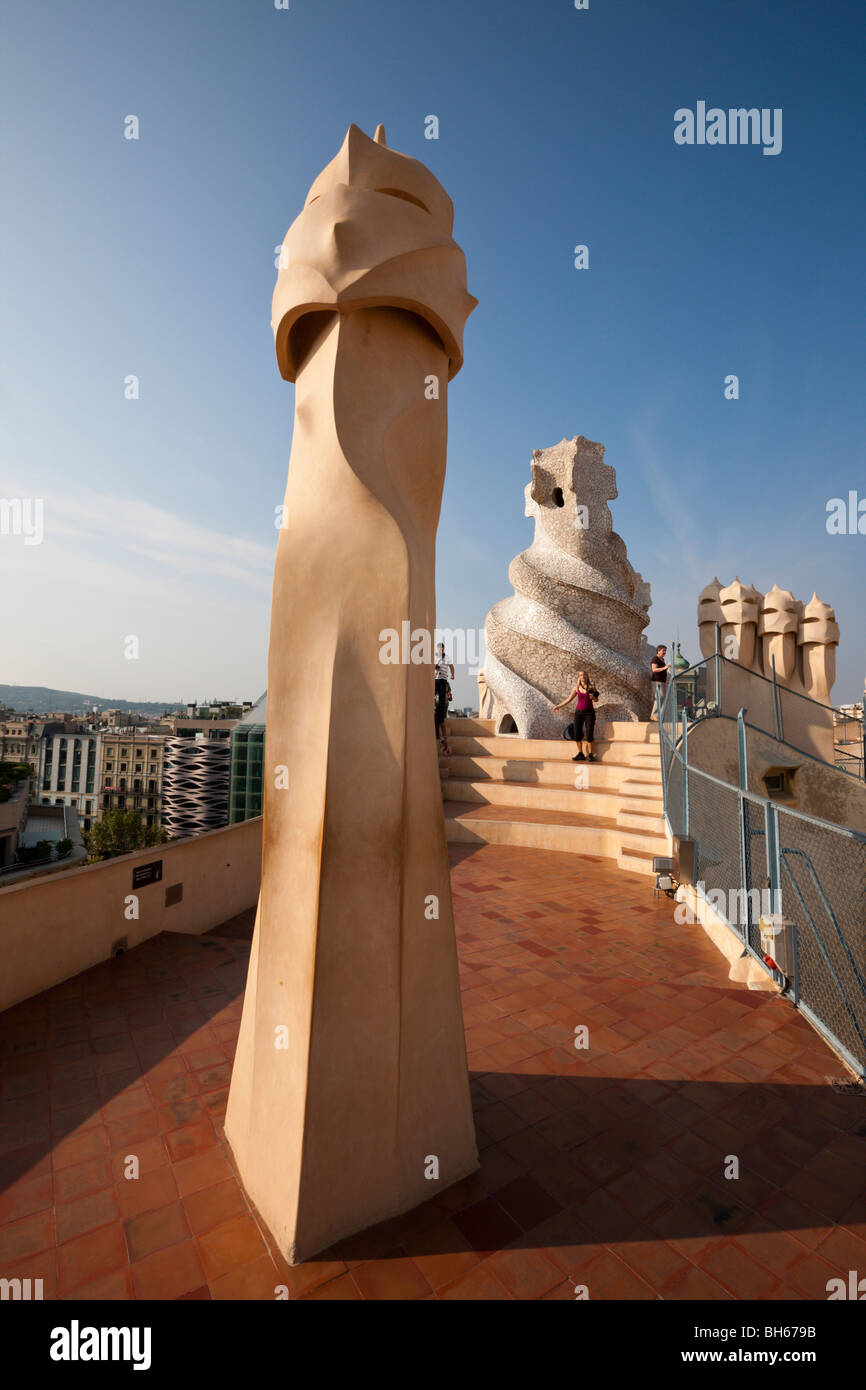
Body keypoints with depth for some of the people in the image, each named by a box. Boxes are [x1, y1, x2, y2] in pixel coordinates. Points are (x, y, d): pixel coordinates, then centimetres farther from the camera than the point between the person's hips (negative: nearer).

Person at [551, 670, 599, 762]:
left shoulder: (591, 687, 0)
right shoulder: (576, 688, 5)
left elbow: (596, 700, 3)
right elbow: (569, 699, 12)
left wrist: (593, 697, -21)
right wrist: (558, 706, 11)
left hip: (589, 713, -3)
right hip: (579, 712, 3)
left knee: (589, 734, -11)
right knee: (577, 734, -1)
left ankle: (590, 755, -2)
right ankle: (580, 754, 9)